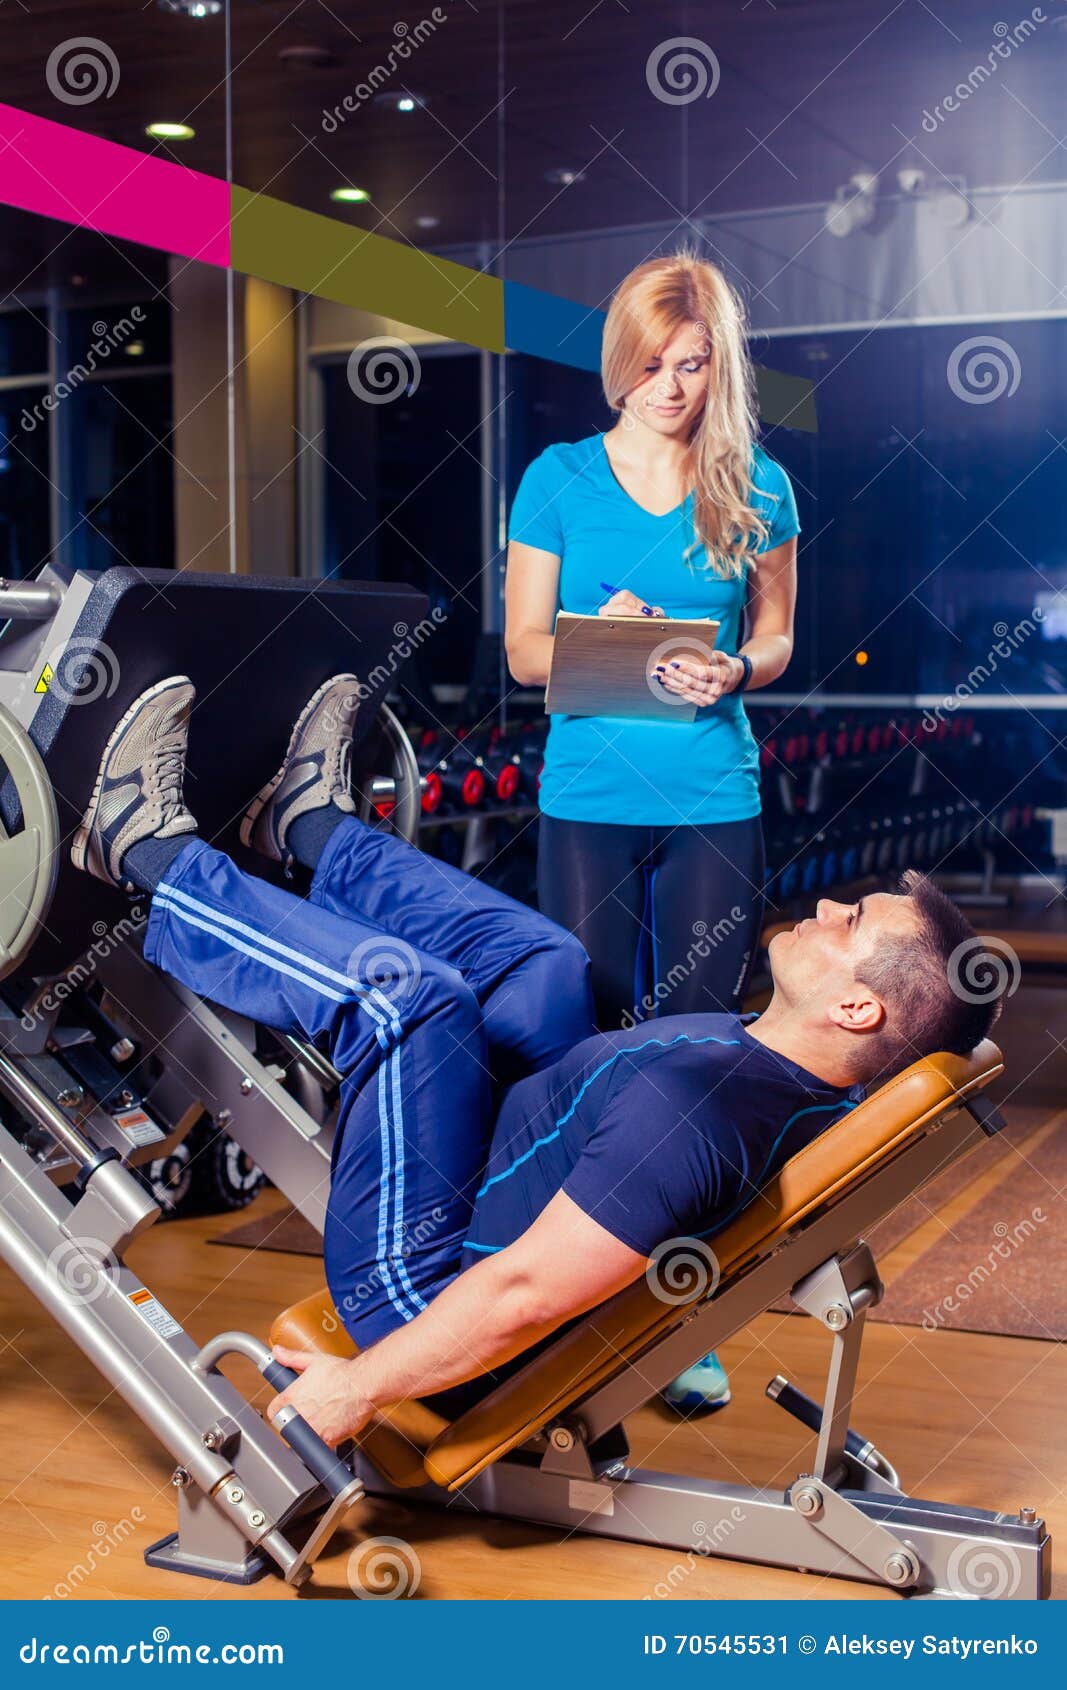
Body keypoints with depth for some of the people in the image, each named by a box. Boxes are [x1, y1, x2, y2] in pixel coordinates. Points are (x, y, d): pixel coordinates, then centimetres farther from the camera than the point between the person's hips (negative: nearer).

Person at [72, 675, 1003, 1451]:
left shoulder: (694, 1103, -35)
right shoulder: (814, 1089, -5)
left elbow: (525, 1294, -34)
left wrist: (356, 1387, -22)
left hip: (426, 1290, -9)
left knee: (408, 992, -21)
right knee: (542, 965, 11)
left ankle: (153, 851, 1)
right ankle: (314, 825, 28)